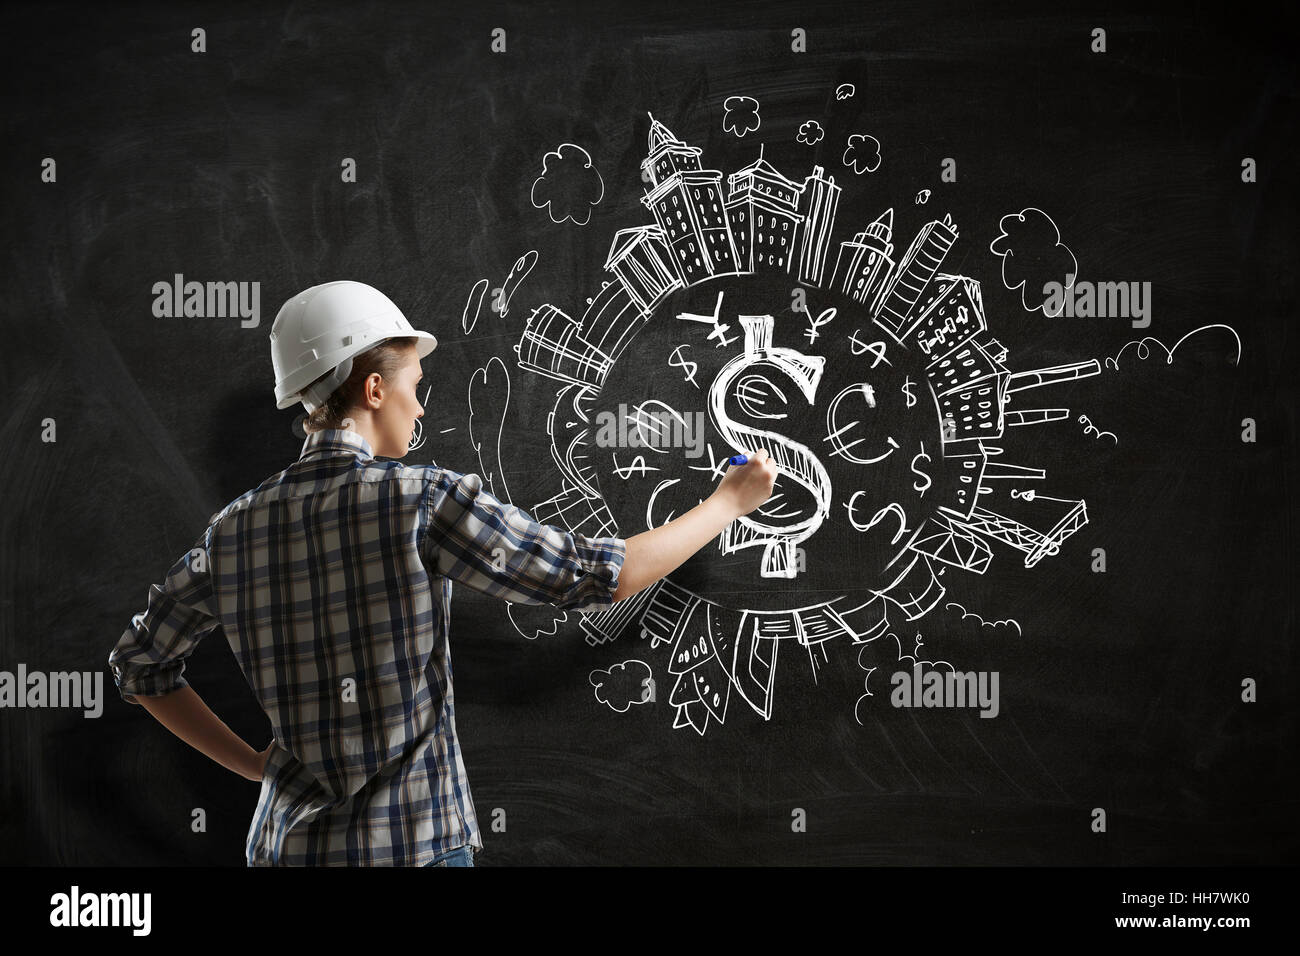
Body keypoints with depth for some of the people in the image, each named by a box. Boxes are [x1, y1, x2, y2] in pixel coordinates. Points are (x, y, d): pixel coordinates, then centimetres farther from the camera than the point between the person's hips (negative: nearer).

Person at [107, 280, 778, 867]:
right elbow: (604, 577, -8)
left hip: (289, 841, 5)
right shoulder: (425, 500, -13)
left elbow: (138, 664, 13)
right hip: (413, 842, -5)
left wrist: (253, 765, 14)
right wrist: (729, 502, 6)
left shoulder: (234, 529, 2)